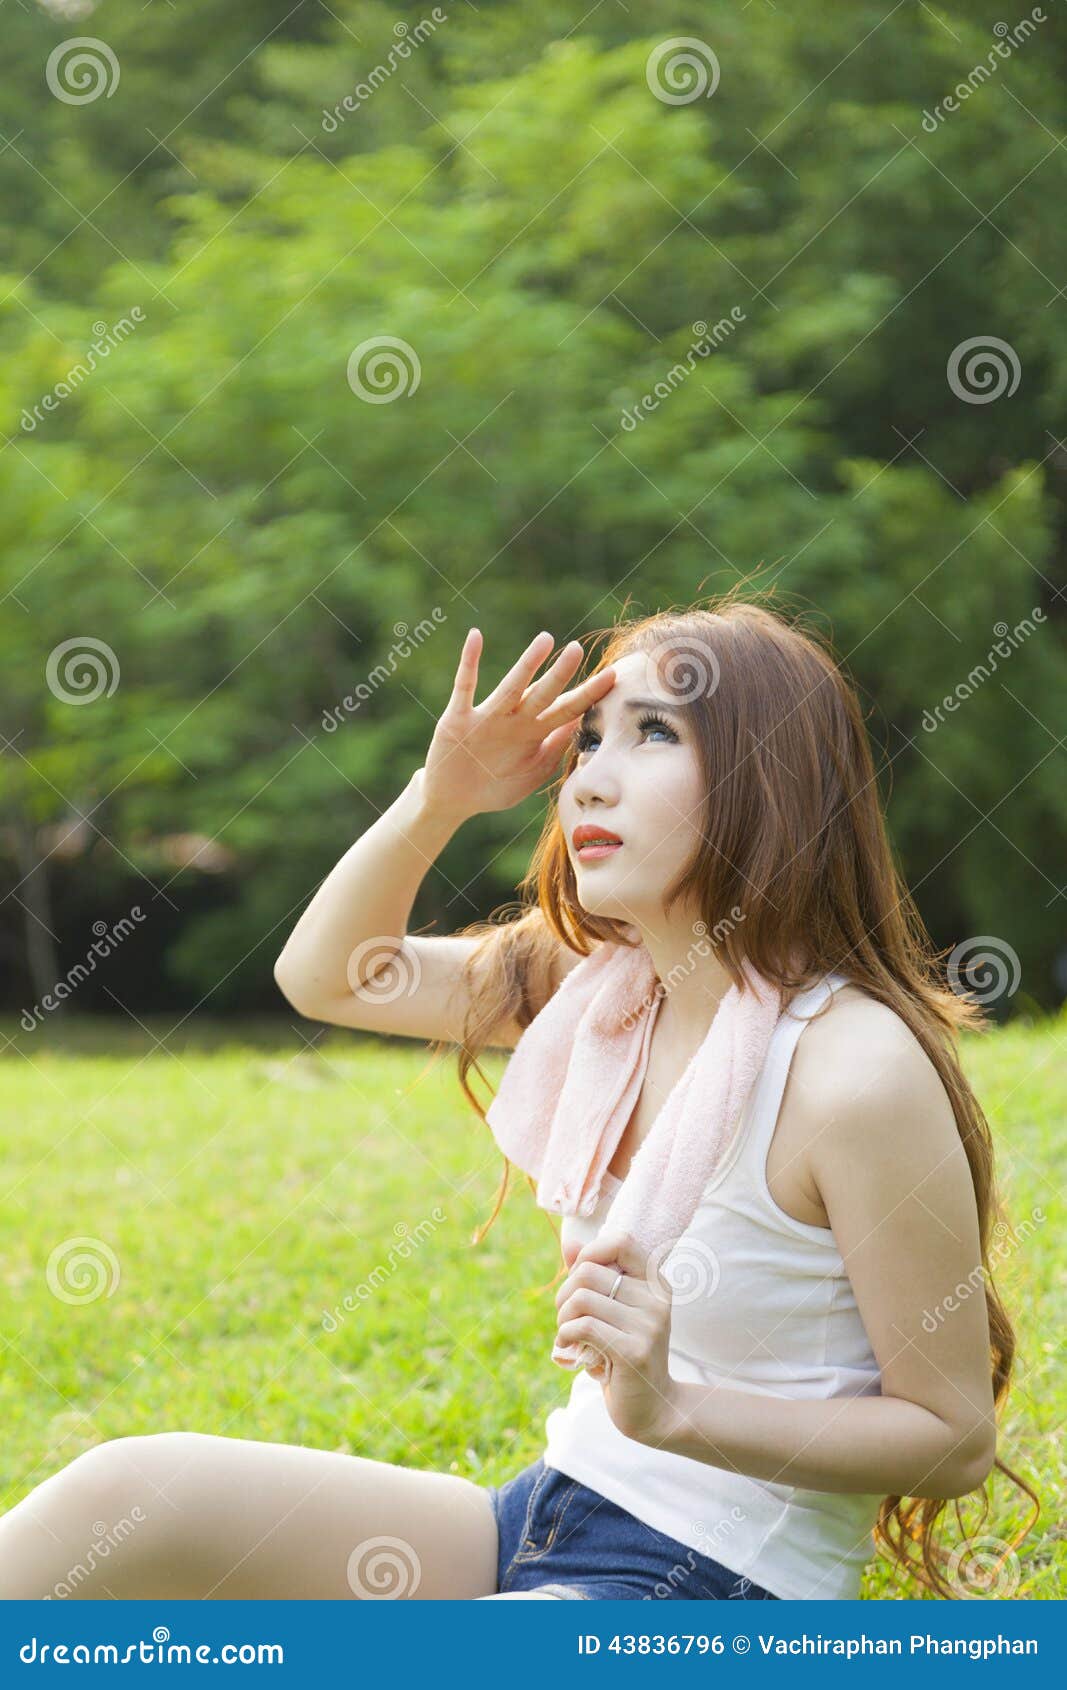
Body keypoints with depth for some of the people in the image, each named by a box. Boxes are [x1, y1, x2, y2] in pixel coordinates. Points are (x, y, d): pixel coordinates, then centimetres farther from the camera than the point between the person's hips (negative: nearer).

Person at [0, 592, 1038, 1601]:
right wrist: (439, 797, -2)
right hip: (538, 1526, 8)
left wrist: (671, 1408, -25)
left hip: (716, 1582, -7)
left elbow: (957, 1437, -14)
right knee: (129, 1494, -11)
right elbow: (321, 975, 15)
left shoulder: (857, 1070, -19)